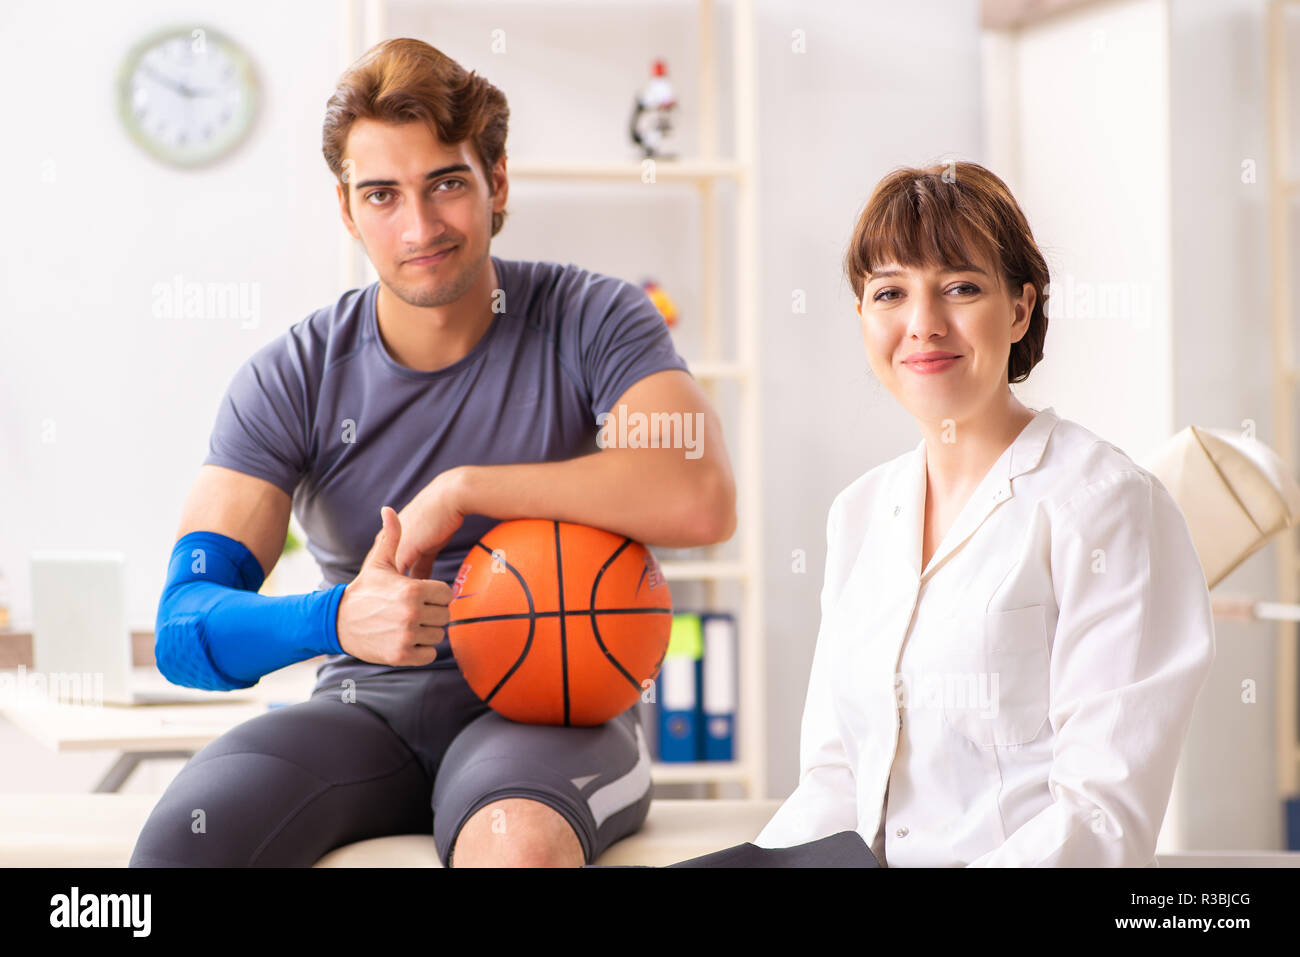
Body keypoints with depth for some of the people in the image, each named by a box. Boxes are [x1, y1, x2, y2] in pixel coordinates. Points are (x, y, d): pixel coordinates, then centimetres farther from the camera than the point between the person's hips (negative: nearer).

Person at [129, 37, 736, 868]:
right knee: (180, 840, -27)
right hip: (366, 709, 3)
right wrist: (336, 619, -29)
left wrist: (462, 491, -17)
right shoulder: (292, 378, 1)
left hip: (550, 710, -2)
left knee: (517, 842, -39)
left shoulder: (591, 322, -2)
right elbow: (185, 629, -7)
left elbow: (704, 502, -21)